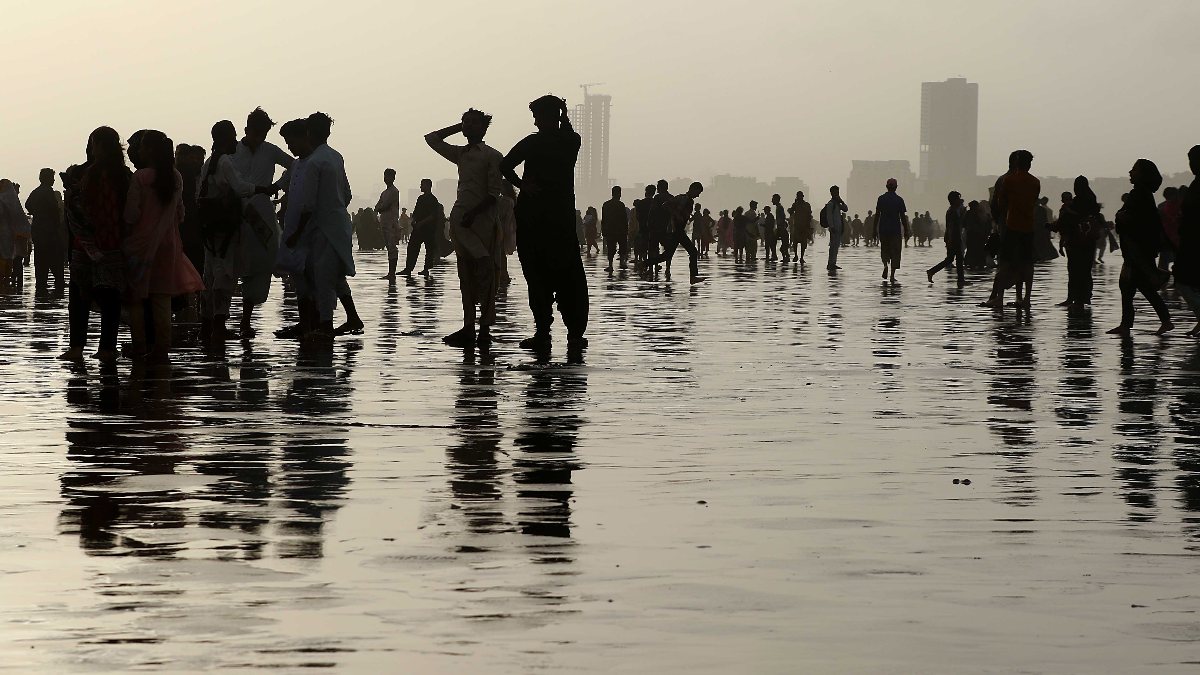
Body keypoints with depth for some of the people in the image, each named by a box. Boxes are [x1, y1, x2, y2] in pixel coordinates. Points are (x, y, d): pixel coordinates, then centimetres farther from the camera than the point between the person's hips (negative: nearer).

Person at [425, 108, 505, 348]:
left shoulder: (492, 156, -3)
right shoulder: (460, 154, 16)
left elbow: (495, 192, -9)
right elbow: (432, 138, 24)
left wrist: (474, 212, -18)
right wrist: (458, 127, 17)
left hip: (482, 219, -7)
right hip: (460, 220, 7)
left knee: (485, 275, -6)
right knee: (466, 276, 6)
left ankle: (485, 328, -6)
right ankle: (468, 328, 8)